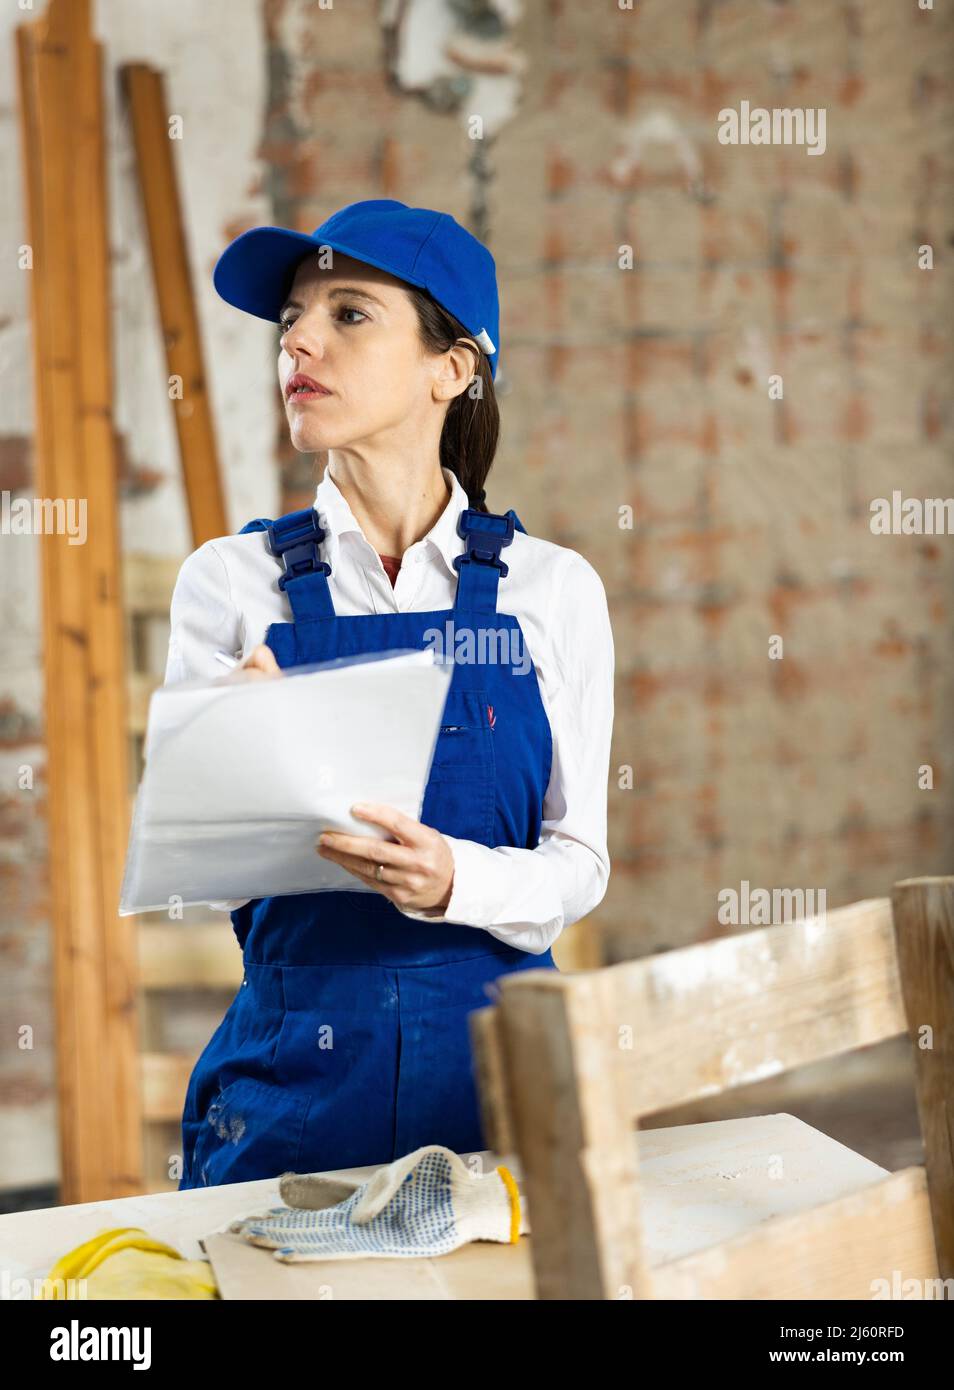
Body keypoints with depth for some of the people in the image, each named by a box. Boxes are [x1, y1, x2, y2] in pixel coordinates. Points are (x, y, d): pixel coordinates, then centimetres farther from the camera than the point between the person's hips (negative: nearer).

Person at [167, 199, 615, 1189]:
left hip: (501, 1066, 0)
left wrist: (456, 880, -22)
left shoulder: (552, 588, 0)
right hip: (294, 1069, 0)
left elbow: (578, 865, -1)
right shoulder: (231, 582, 0)